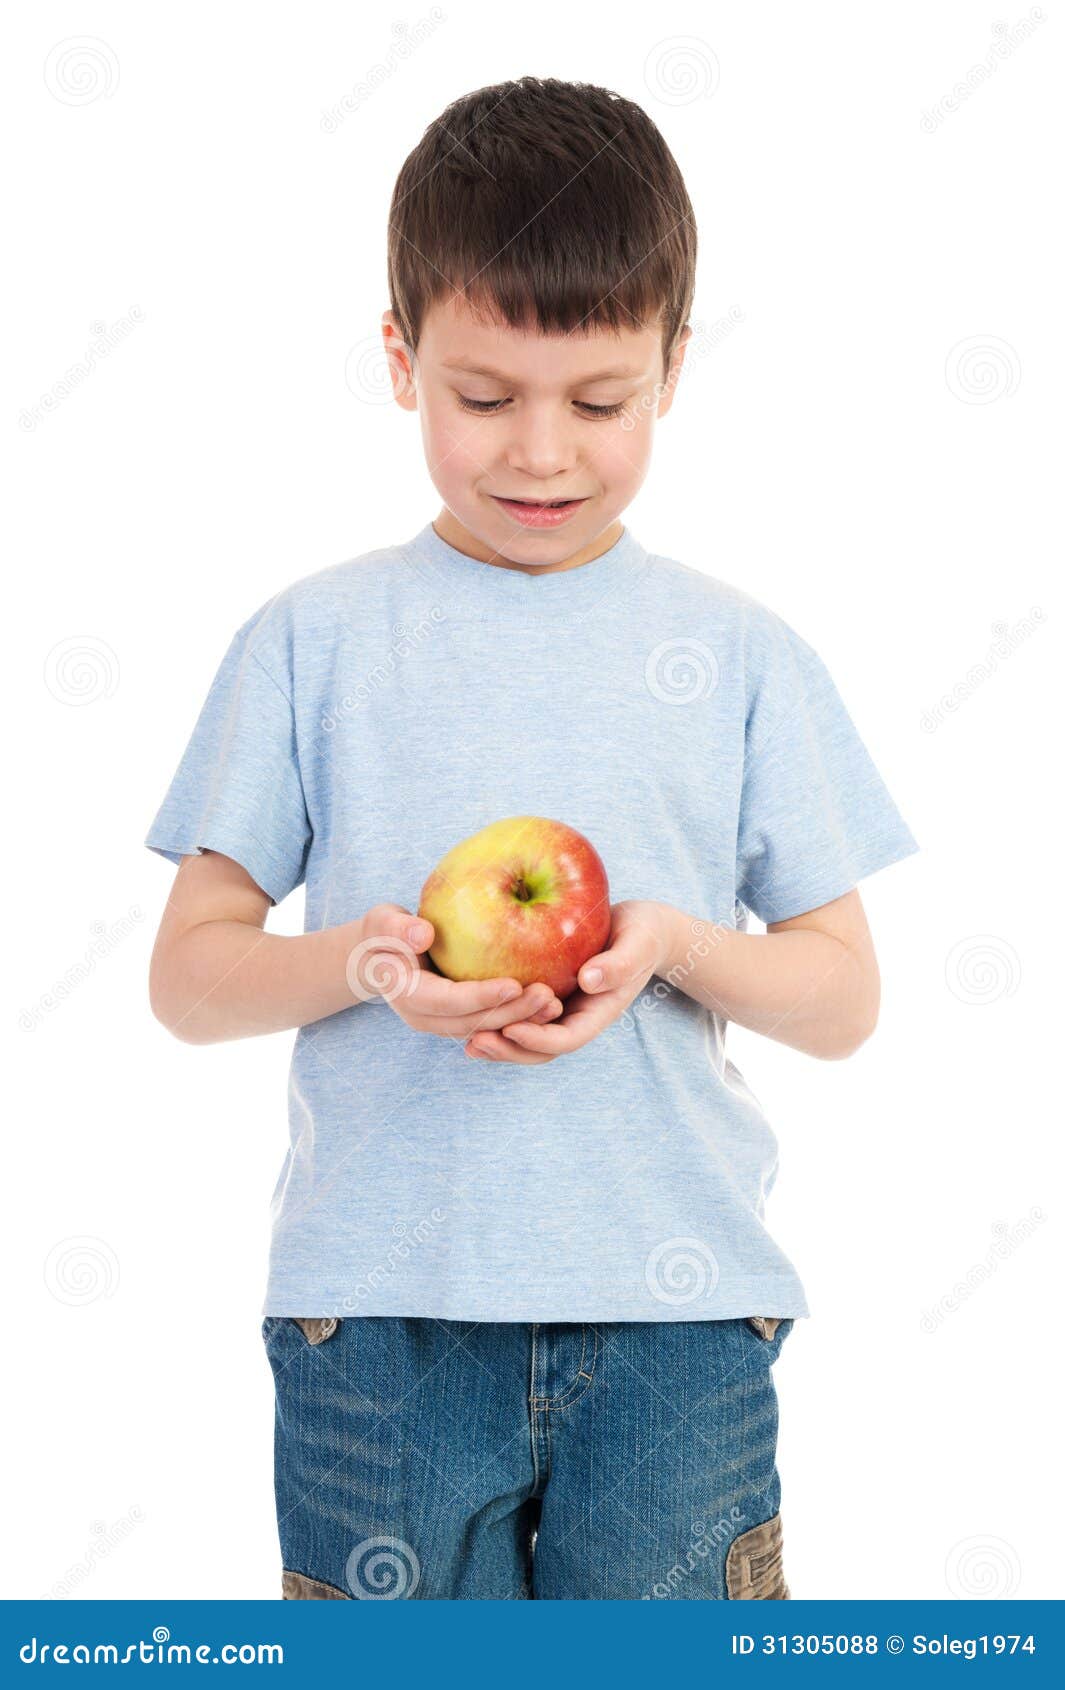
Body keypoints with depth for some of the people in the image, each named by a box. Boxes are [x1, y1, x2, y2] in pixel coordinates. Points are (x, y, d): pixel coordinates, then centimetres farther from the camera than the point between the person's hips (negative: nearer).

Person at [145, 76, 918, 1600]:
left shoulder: (740, 654, 5)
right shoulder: (312, 643, 3)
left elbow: (844, 997, 6)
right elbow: (189, 973, 4)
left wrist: (675, 944, -13)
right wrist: (361, 963, -16)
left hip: (676, 1309, 1)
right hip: (382, 1314, 0)